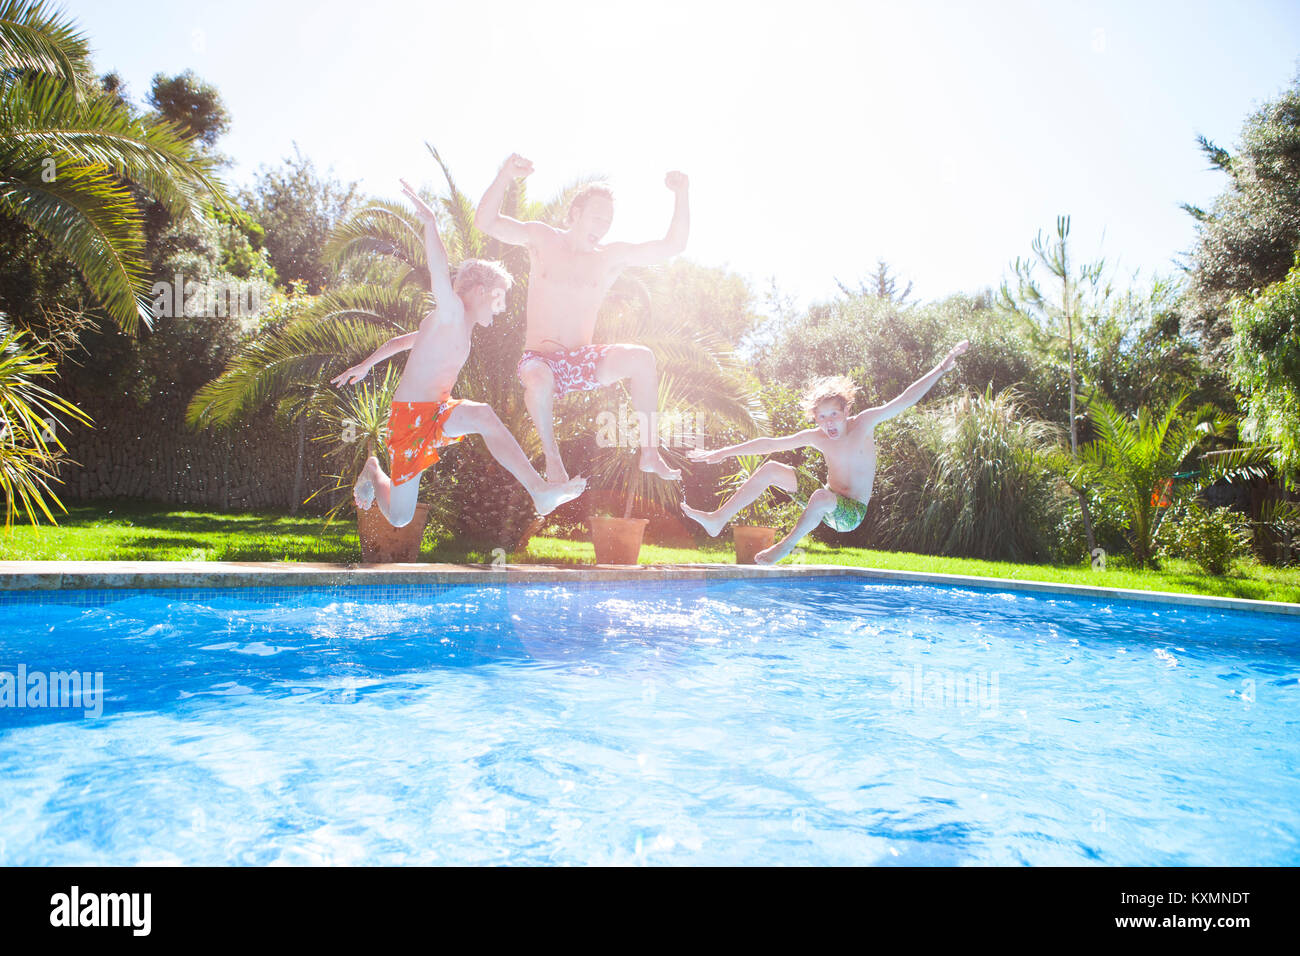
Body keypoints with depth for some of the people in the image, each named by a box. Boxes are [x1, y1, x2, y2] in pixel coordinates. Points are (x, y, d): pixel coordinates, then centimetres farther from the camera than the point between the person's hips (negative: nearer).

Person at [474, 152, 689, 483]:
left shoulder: (611, 256, 5)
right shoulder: (543, 239, 3)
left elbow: (673, 245, 1)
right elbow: (486, 222, -6)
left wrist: (681, 195, -11)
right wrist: (504, 176, -21)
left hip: (583, 361, 2)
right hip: (540, 358, -2)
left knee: (642, 357, -26)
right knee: (539, 382, -40)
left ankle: (649, 452, -14)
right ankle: (552, 456, -13)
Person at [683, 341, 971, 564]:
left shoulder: (864, 423, -12)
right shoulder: (816, 437, -3)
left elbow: (904, 400, -18)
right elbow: (769, 443, 0)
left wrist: (941, 368, -25)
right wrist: (723, 453, -1)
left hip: (852, 513, -5)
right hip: (826, 506, 5)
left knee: (822, 497, -40)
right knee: (770, 469, -6)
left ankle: (787, 544, -16)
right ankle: (718, 520, -6)